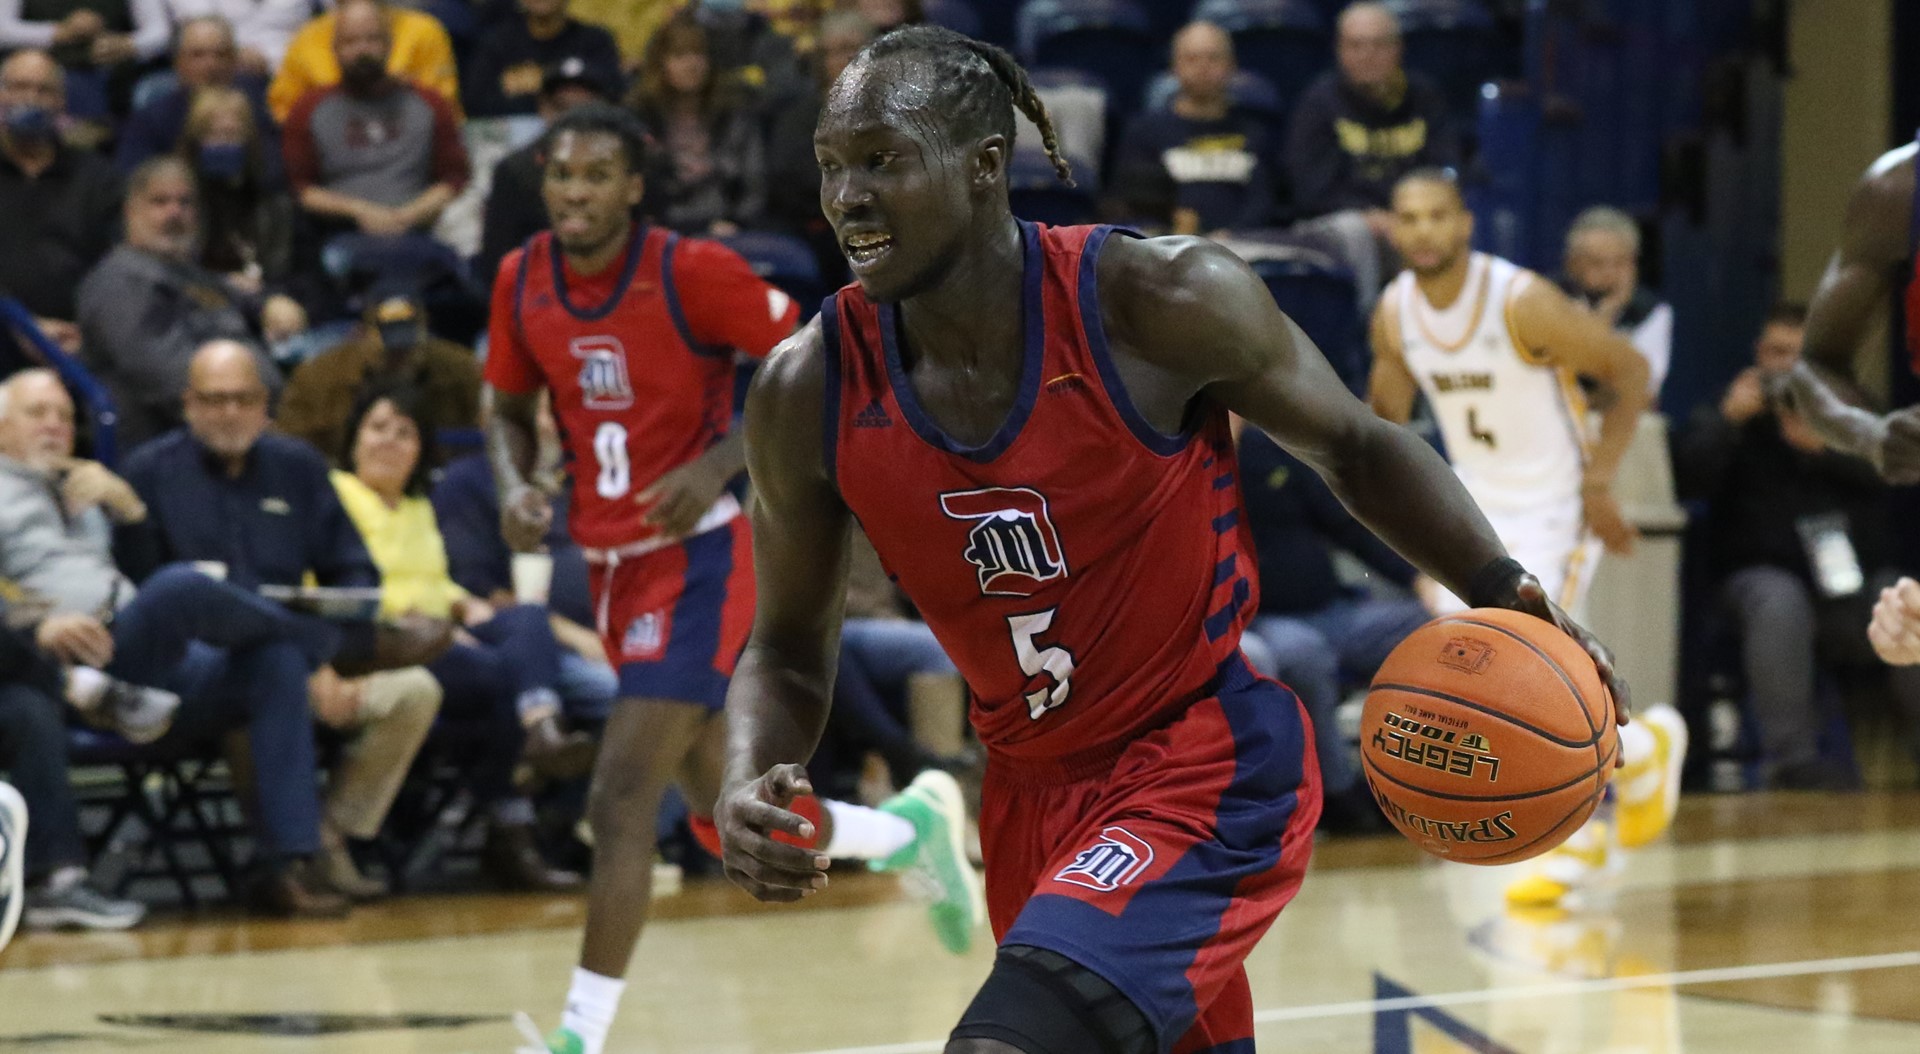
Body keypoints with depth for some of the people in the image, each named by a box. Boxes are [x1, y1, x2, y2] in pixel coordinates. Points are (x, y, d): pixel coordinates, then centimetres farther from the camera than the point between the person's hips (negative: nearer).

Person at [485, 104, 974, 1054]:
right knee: (727, 820, 16)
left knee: (620, 803, -16)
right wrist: (514, 487, -5)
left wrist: (720, 464, -21)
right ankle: (911, 832, 42)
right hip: (612, 567, 7)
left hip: (695, 560, -7)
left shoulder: (691, 271, -15)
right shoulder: (521, 281, 2)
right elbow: (510, 408, 16)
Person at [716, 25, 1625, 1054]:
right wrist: (748, 786, -17)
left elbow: (1353, 446, -2)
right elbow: (788, 648, 4)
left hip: (1211, 771, -5)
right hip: (1031, 794, 5)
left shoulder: (1159, 301, -18)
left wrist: (1502, 592, -17)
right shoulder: (805, 397, -9)